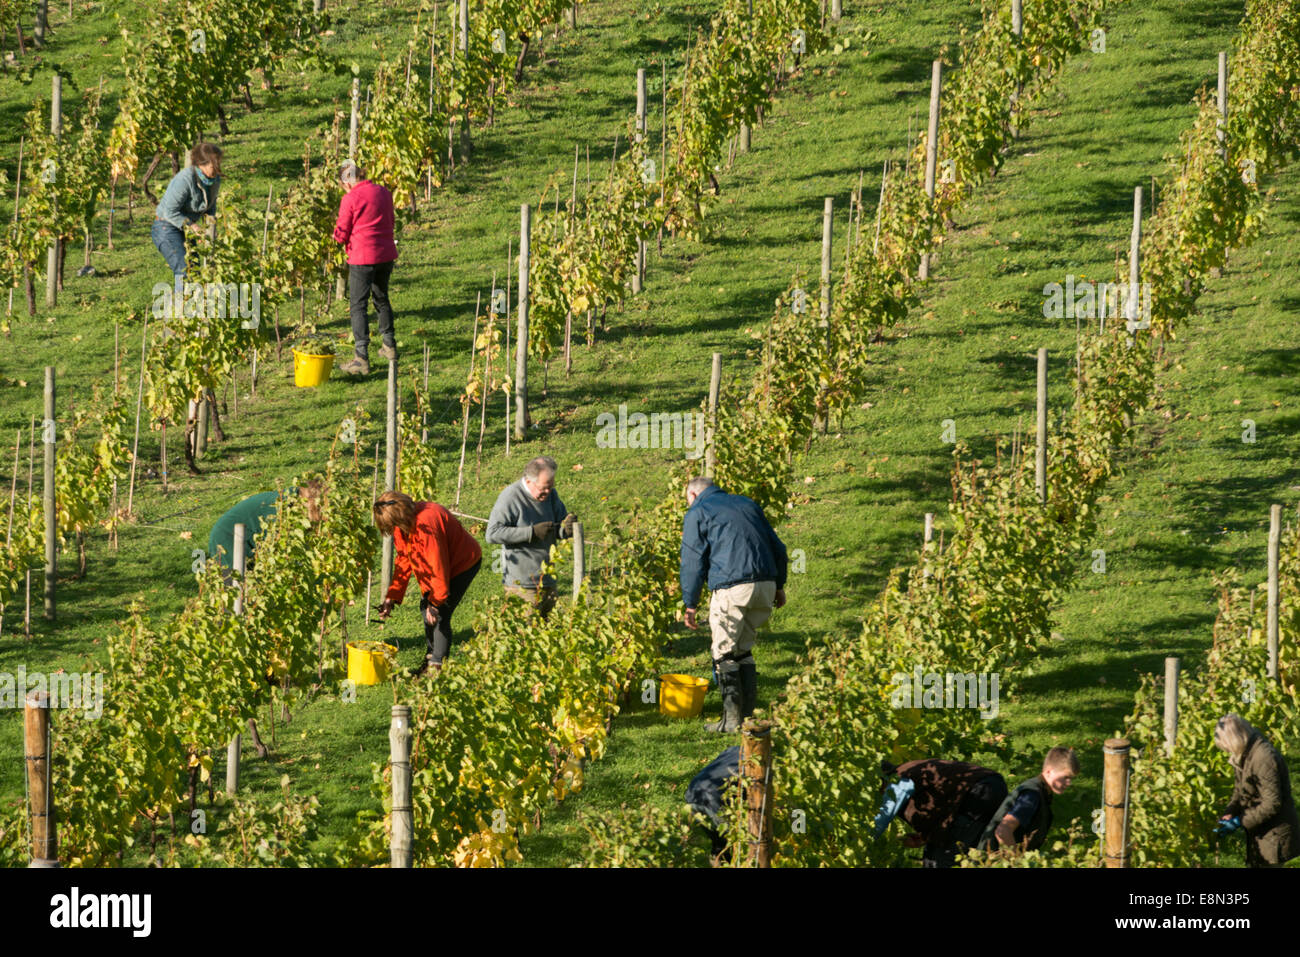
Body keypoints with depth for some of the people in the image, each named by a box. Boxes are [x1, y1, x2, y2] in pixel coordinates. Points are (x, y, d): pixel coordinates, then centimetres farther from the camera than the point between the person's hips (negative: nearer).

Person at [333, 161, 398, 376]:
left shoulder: (350, 199, -13)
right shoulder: (384, 193, 6)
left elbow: (342, 235, -9)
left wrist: (336, 234, 13)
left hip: (362, 257, -7)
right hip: (386, 253, 7)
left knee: (358, 305, -2)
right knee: (381, 299, 24)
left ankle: (362, 358, -7)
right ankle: (389, 346, 34)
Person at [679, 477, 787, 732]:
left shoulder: (697, 514, 6)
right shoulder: (748, 504, 23)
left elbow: (693, 562, 0)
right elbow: (776, 546, 22)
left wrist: (690, 604, 4)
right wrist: (780, 585, 27)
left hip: (731, 589, -6)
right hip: (765, 584, 6)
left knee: (724, 653, 4)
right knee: (743, 648, 18)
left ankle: (732, 718, -2)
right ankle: (748, 714, 16)